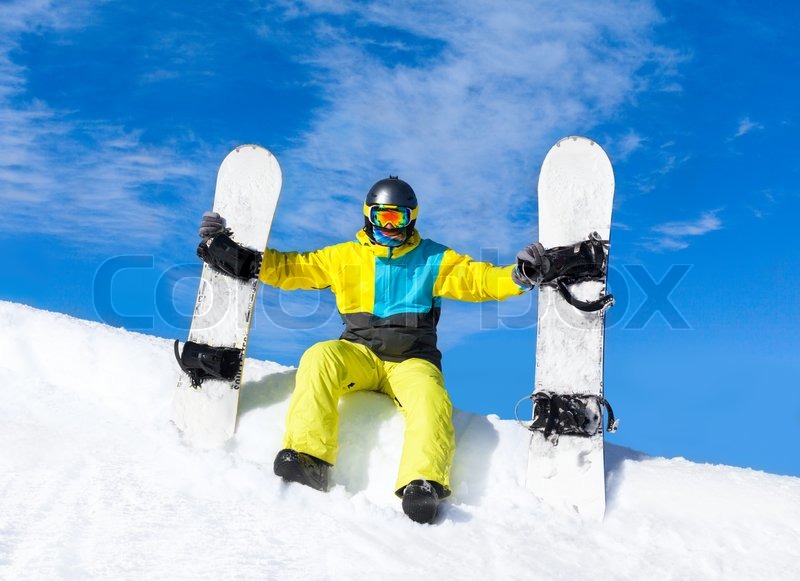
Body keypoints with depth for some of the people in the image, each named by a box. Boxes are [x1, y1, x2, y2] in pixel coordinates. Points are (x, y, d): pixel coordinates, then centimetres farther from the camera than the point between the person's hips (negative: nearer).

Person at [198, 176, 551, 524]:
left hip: (412, 360, -1)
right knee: (319, 358, -31)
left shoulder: (433, 260, 11)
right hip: (359, 355, 1)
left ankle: (423, 484, -44)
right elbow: (286, 268, 12)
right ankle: (307, 459, -36)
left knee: (430, 402, -33)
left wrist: (519, 277, -19)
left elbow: (478, 278, 2)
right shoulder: (343, 257, 13)